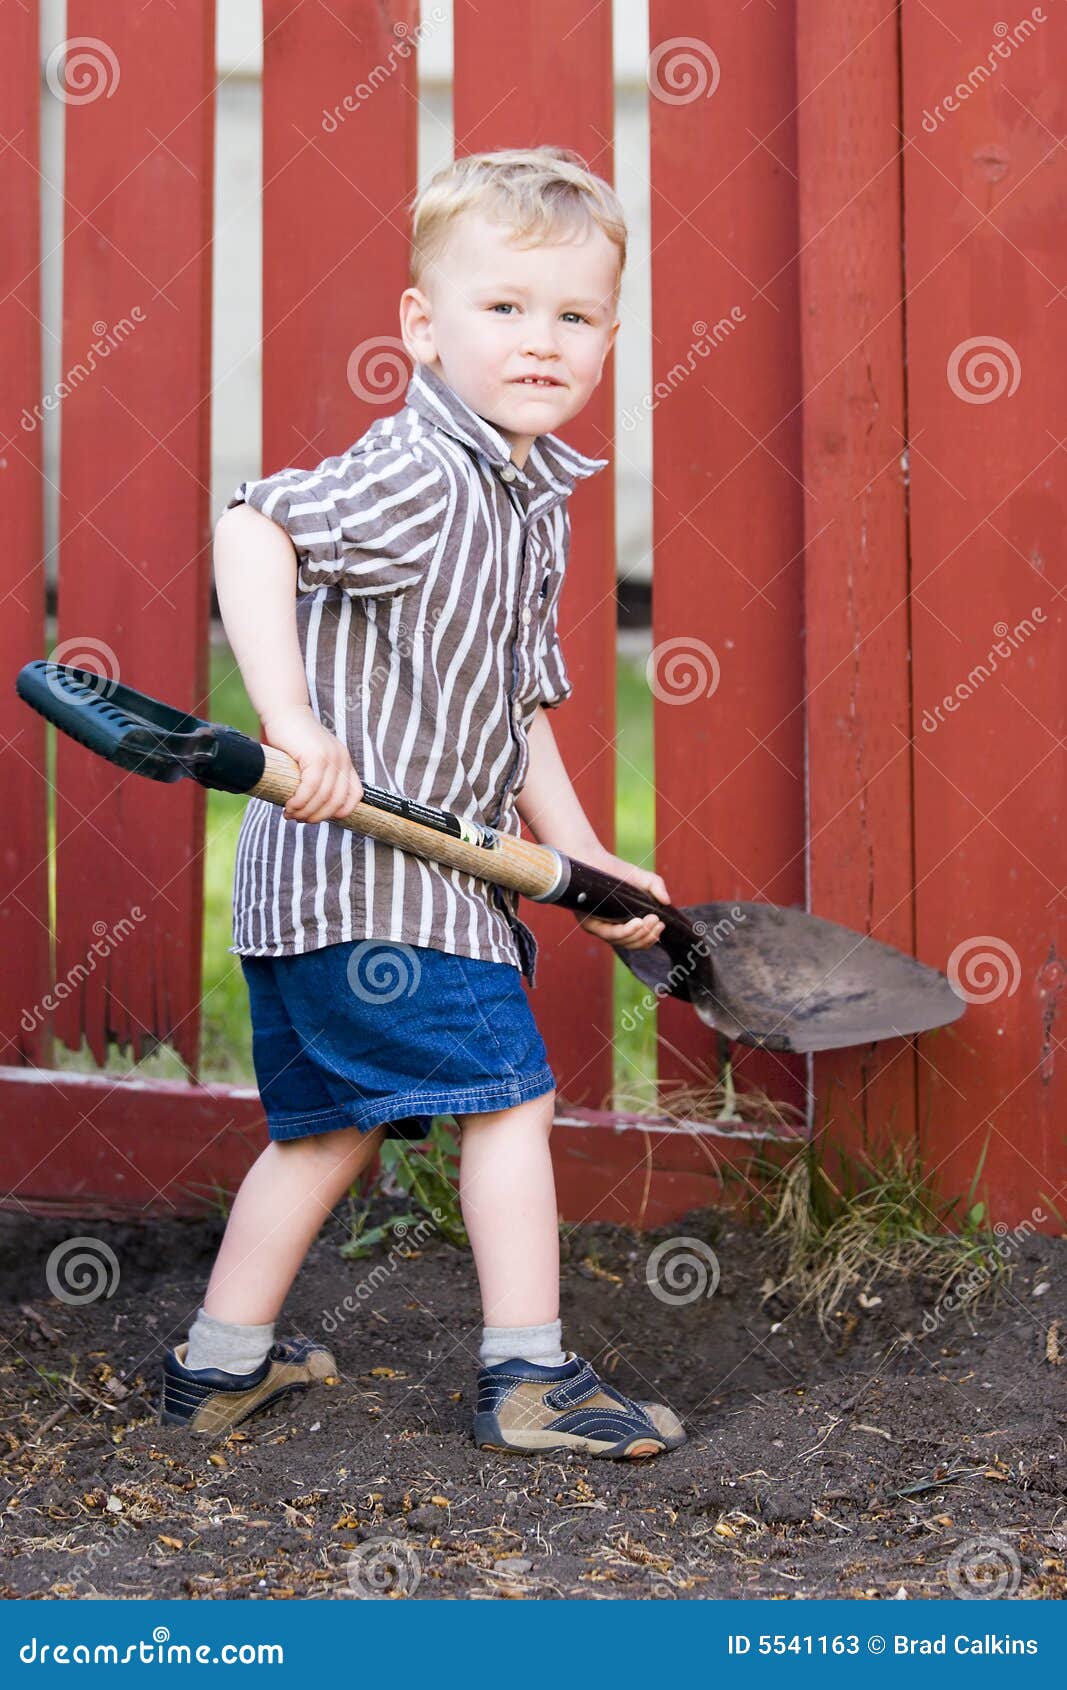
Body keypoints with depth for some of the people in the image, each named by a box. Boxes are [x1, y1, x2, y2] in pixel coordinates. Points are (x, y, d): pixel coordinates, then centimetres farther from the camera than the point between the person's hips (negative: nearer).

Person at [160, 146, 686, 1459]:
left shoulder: (536, 502, 13)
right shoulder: (416, 475, -17)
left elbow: (519, 705, 18)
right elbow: (250, 532, -30)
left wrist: (584, 860, 13)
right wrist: (291, 721, -38)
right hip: (366, 867, -10)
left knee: (328, 1119, 18)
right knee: (507, 1091, -4)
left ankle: (221, 1364, 28)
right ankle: (530, 1376, 4)